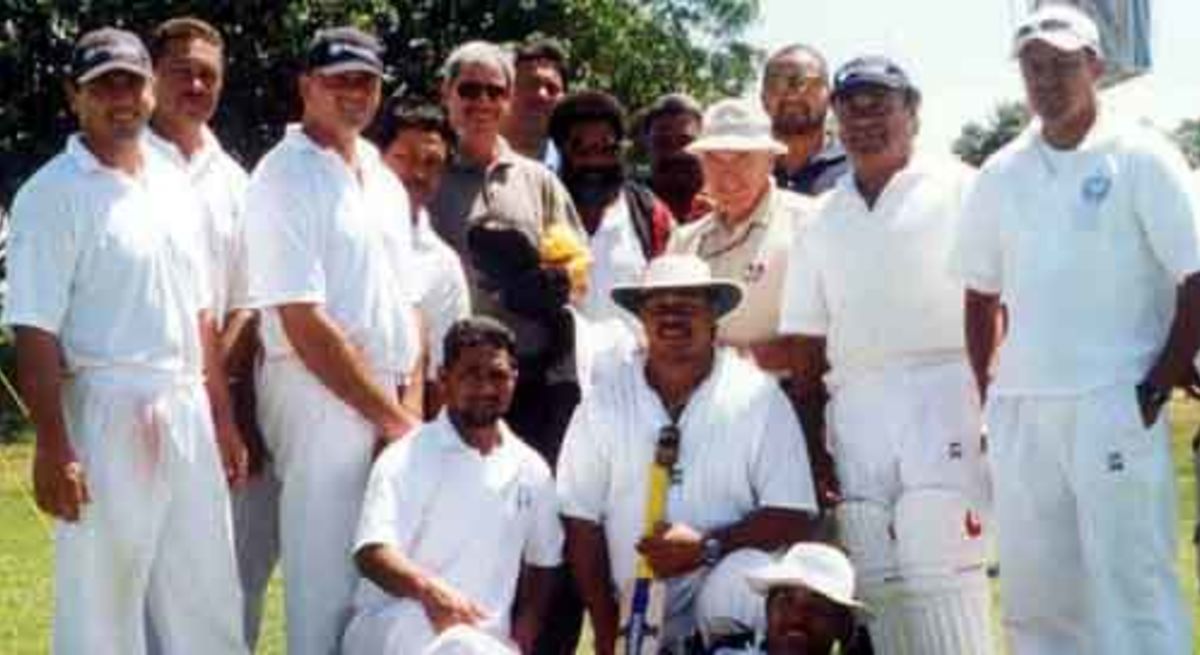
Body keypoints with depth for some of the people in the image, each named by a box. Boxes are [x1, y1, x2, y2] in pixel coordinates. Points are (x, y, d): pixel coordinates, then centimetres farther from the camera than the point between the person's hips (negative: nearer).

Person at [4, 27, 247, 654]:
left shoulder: (175, 186, 13)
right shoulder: (53, 195, -8)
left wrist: (223, 418, 15)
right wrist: (52, 447, -19)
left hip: (186, 413, 7)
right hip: (105, 417, -7)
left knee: (208, 600, 12)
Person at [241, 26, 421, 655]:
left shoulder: (384, 182, 15)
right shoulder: (285, 179, -10)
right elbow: (305, 326, -16)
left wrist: (408, 407, 4)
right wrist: (392, 416, -13)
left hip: (388, 398, 8)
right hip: (320, 396, -8)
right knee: (327, 586, -6)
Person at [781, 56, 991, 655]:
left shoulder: (957, 189, 4)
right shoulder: (823, 219, 18)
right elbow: (807, 347, 17)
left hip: (942, 396, -5)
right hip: (854, 404, 5)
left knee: (940, 569, -12)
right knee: (877, 581, 3)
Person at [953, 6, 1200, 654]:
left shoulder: (1141, 158, -2)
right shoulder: (1001, 174, 12)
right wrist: (990, 400, 10)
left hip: (1115, 406, -5)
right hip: (1020, 410, 5)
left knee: (1133, 586, -6)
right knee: (1032, 594, 8)